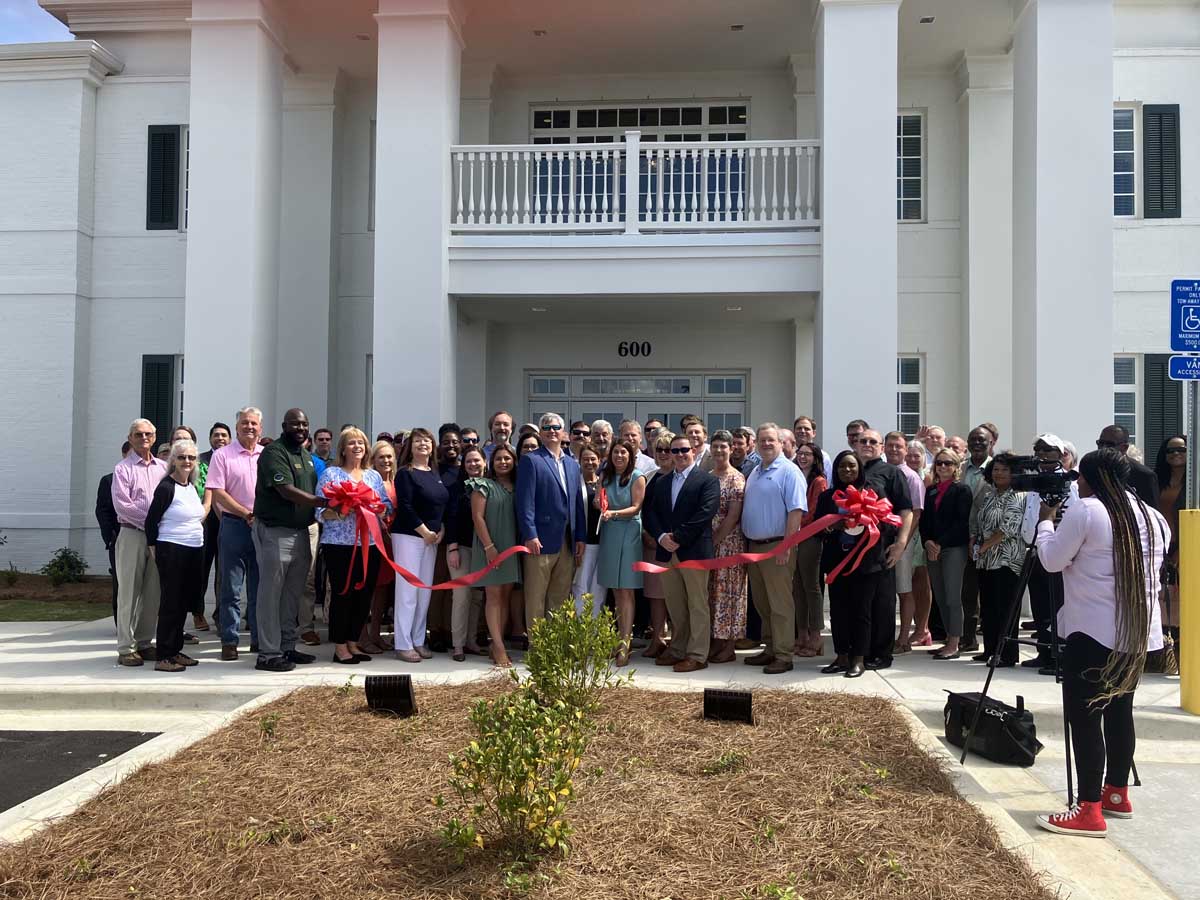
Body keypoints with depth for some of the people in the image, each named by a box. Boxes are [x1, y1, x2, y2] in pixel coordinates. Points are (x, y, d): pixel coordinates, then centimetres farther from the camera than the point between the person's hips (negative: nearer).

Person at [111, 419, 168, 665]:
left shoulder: (163, 467, 14)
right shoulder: (123, 469, 0)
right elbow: (122, 505, -9)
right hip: (132, 534, -4)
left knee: (153, 593, 7)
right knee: (129, 592, -2)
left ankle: (144, 642, 16)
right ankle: (126, 648, 1)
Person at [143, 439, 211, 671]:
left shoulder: (192, 486, 12)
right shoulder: (166, 487, -11)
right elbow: (151, 520, -10)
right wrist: (154, 550, -8)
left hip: (194, 550, 8)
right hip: (172, 551, -8)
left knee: (184, 602, 12)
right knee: (171, 602, -6)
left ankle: (175, 650, 22)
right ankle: (163, 657, -1)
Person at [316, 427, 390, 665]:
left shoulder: (374, 476, 15)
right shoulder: (331, 474, 0)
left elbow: (387, 505, 12)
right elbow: (321, 511, -6)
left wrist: (378, 508, -9)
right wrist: (339, 513, -25)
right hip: (340, 544, -5)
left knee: (364, 595, 7)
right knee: (342, 594, -3)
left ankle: (353, 643, 19)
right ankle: (340, 647, 7)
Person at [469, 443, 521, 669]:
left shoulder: (517, 487, 11)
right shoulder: (483, 486, -2)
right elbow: (477, 517, -8)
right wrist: (489, 546, -15)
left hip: (512, 547, 5)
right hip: (491, 547, -5)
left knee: (505, 595, 6)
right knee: (493, 595, -5)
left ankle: (496, 644, 11)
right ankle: (499, 647, -6)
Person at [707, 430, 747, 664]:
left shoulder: (736, 479, -7)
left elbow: (733, 515, -12)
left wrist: (716, 539, -13)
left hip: (729, 542, -6)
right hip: (708, 542, 6)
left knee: (727, 590, -1)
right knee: (711, 590, 9)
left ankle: (728, 646, 6)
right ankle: (715, 641, 17)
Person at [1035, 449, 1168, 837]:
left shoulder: (1085, 511, -12)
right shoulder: (1153, 517, 10)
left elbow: (1053, 560, -7)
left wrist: (1045, 521, 8)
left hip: (1093, 630, -8)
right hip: (1139, 630, 8)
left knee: (1084, 716, -5)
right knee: (1119, 709, 17)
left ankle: (1089, 810, -6)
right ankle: (1117, 794, 27)